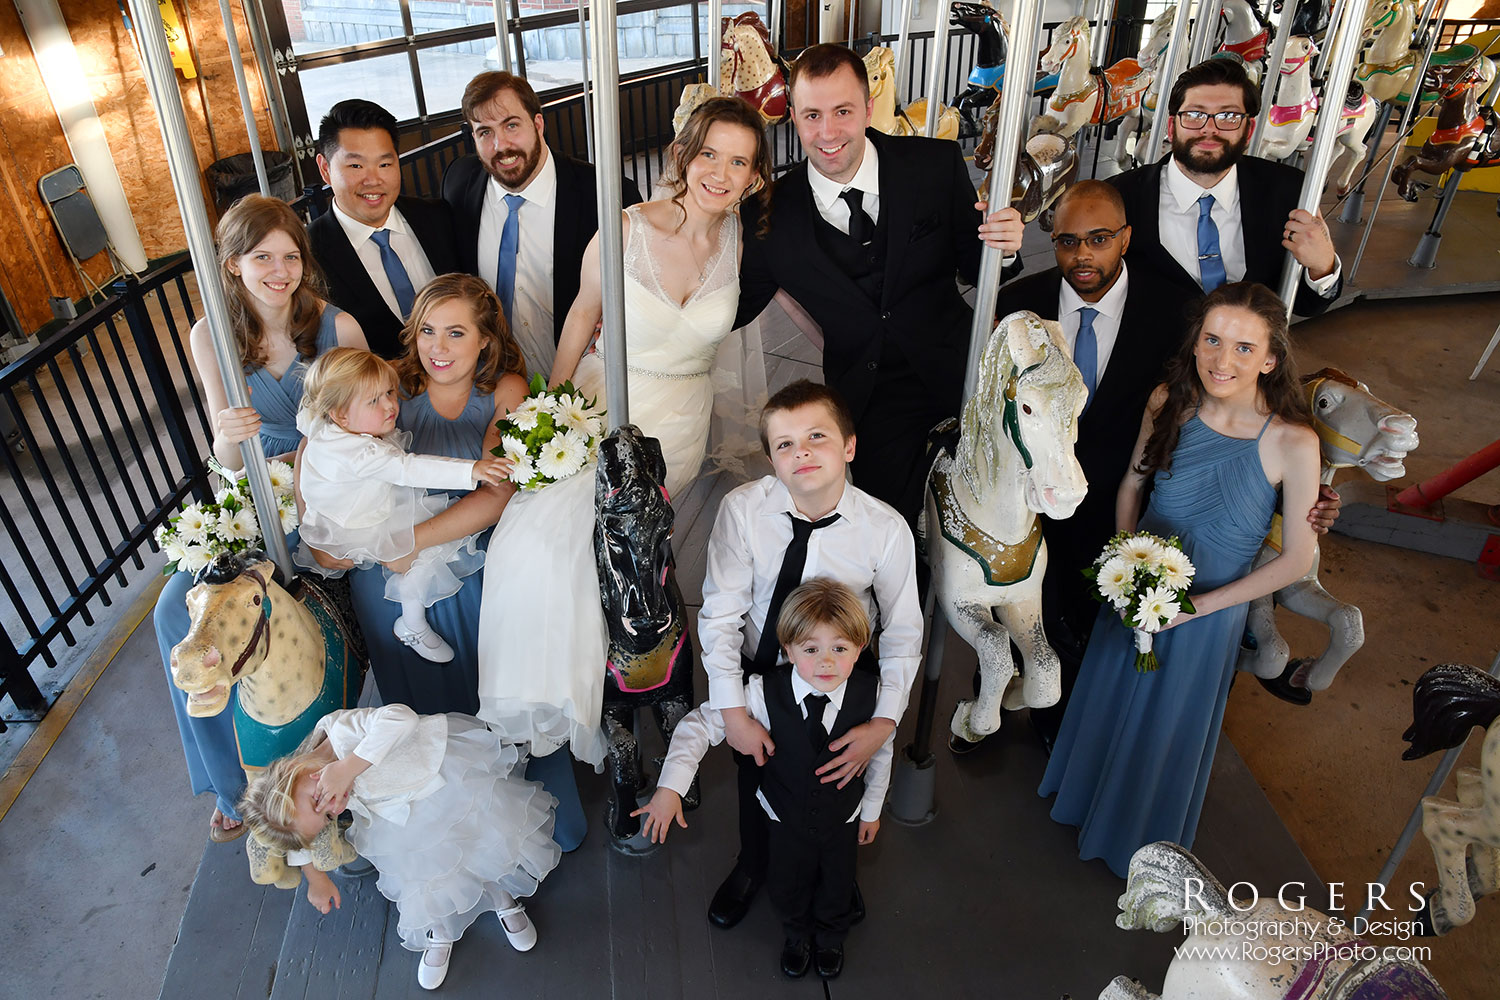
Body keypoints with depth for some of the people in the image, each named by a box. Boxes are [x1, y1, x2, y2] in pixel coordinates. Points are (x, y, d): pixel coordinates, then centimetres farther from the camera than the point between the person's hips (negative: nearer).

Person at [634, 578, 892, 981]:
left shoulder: (871, 694, -28)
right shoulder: (763, 693, -32)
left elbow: (881, 754, -9)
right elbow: (700, 724, -25)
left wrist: (871, 810, 4)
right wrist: (670, 788, -35)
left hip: (843, 817, 1)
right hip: (785, 816, 0)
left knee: (837, 888, 27)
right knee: (786, 888, 25)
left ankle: (830, 937, 62)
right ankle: (798, 934, 61)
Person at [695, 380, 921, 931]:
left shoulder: (887, 530, -25)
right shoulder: (742, 510, -26)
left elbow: (903, 632, -14)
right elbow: (720, 615, -20)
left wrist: (884, 723, -21)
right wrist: (732, 712, -22)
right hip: (757, 673, 0)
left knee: (836, 783, 26)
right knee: (755, 776, 26)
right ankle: (752, 866, 62)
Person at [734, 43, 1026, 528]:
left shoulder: (936, 166, -9)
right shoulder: (774, 211, -10)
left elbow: (972, 266, 1)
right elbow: (740, 306, -1)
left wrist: (1001, 246, -23)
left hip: (954, 371, 1)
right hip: (867, 393, 0)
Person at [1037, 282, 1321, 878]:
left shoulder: (1292, 442, -25)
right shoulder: (1169, 402, -16)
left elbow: (1297, 559, -16)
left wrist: (1198, 605, -16)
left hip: (1207, 610, -3)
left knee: (1169, 723, 20)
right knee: (1109, 698, 25)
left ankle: (1142, 836, 51)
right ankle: (1091, 788, 58)